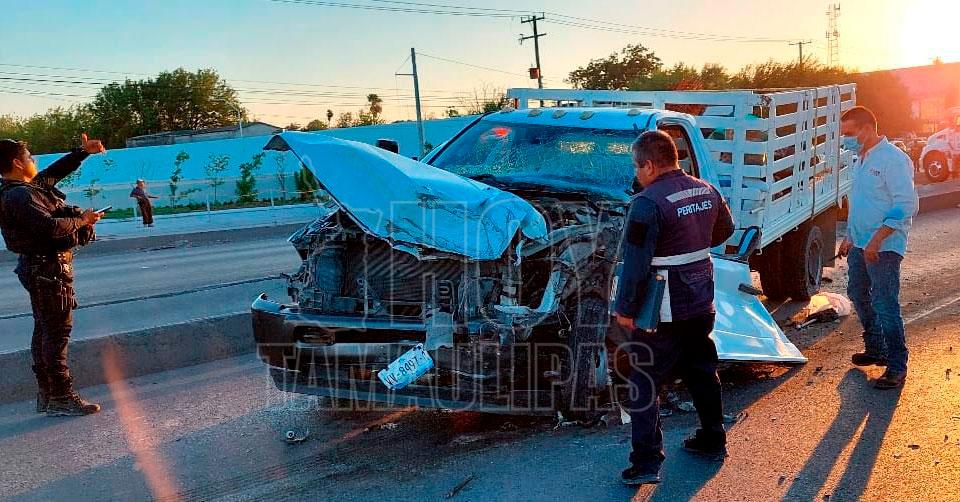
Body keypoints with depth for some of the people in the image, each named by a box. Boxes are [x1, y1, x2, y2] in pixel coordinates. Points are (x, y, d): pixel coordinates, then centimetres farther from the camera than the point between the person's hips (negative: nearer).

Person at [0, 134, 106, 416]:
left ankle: (46, 396, 22)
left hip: (41, 268, 11)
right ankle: (61, 398, -5)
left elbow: (54, 172, 26)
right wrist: (82, 220, -14)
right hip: (49, 269, -11)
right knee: (57, 332, -8)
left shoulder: (24, 188, 12)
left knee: (44, 331, 14)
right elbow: (50, 226, -29)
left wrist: (83, 152, 23)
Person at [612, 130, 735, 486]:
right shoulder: (707, 192, 4)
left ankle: (646, 462, 0)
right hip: (701, 304, 8)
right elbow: (725, 229, 21)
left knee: (644, 384, 1)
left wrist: (625, 309, -13)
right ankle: (713, 440, 36)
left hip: (662, 311, -8)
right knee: (702, 371, 22)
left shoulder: (648, 203, -21)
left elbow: (635, 263, -21)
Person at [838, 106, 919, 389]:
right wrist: (850, 237, 23)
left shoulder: (893, 159, -17)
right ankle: (875, 349, 35)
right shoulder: (861, 160, 12)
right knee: (858, 295, 19)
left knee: (885, 305, -9)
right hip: (860, 245, 10)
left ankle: (897, 367, 0)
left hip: (884, 248, -10)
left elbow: (907, 205, -22)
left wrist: (876, 240, -26)